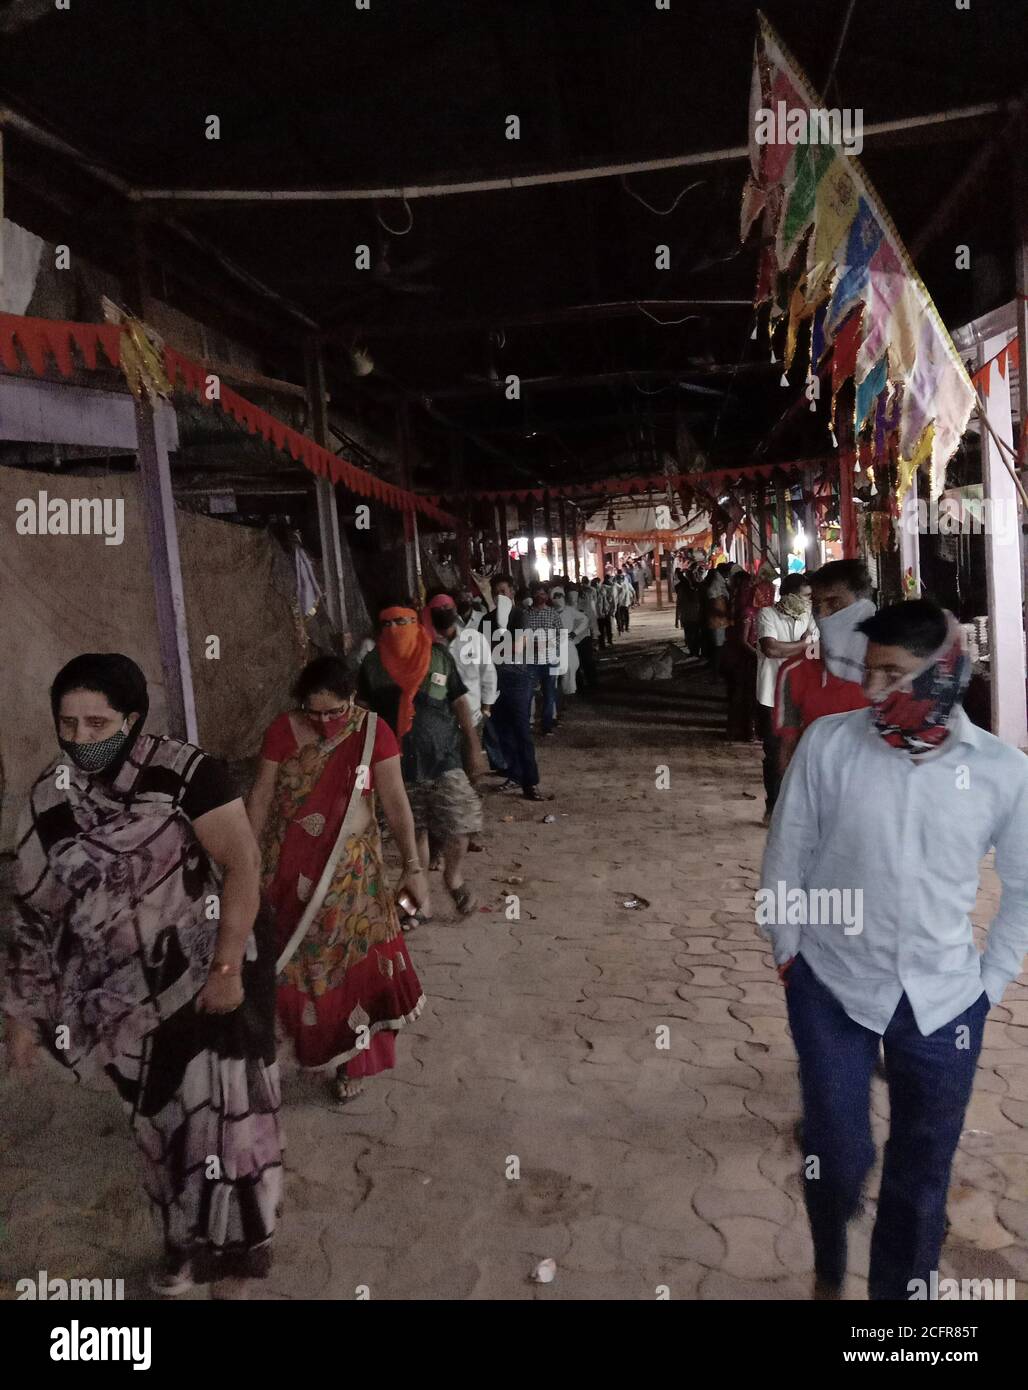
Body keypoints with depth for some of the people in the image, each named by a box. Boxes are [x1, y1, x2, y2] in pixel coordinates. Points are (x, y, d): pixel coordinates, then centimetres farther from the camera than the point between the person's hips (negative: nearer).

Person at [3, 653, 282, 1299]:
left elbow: (243, 863, -18)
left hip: (208, 971, -4)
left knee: (220, 1111, 1)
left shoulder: (185, 772, -18)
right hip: (128, 992, 4)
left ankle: (228, 1255, 26)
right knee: (159, 1119, 18)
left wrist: (227, 967, -22)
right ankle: (186, 1238, 41)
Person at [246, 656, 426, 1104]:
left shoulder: (373, 732, -13)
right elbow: (260, 796, -3)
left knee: (351, 955, 3)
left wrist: (413, 866, -8)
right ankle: (308, 1029, 42)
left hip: (350, 867, -1)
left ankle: (349, 1057, 21)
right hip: (288, 863, 2)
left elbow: (395, 802, -9)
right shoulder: (283, 730, -9)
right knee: (295, 952, 16)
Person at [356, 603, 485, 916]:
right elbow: (363, 711, 7)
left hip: (444, 756, -1)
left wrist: (473, 747, 0)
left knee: (458, 825, -5)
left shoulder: (438, 656, -4)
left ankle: (454, 877, 24)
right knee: (414, 832, 10)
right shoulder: (373, 664, -1)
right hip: (400, 761, 1)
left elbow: (459, 702, 1)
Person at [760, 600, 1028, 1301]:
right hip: (832, 990, -1)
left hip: (944, 1003, 1)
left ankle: (899, 1289, 40)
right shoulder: (828, 742, -12)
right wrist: (790, 957, 2)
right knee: (838, 1156, 8)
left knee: (922, 1173, 15)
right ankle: (829, 1270, 40)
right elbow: (785, 858, -2)